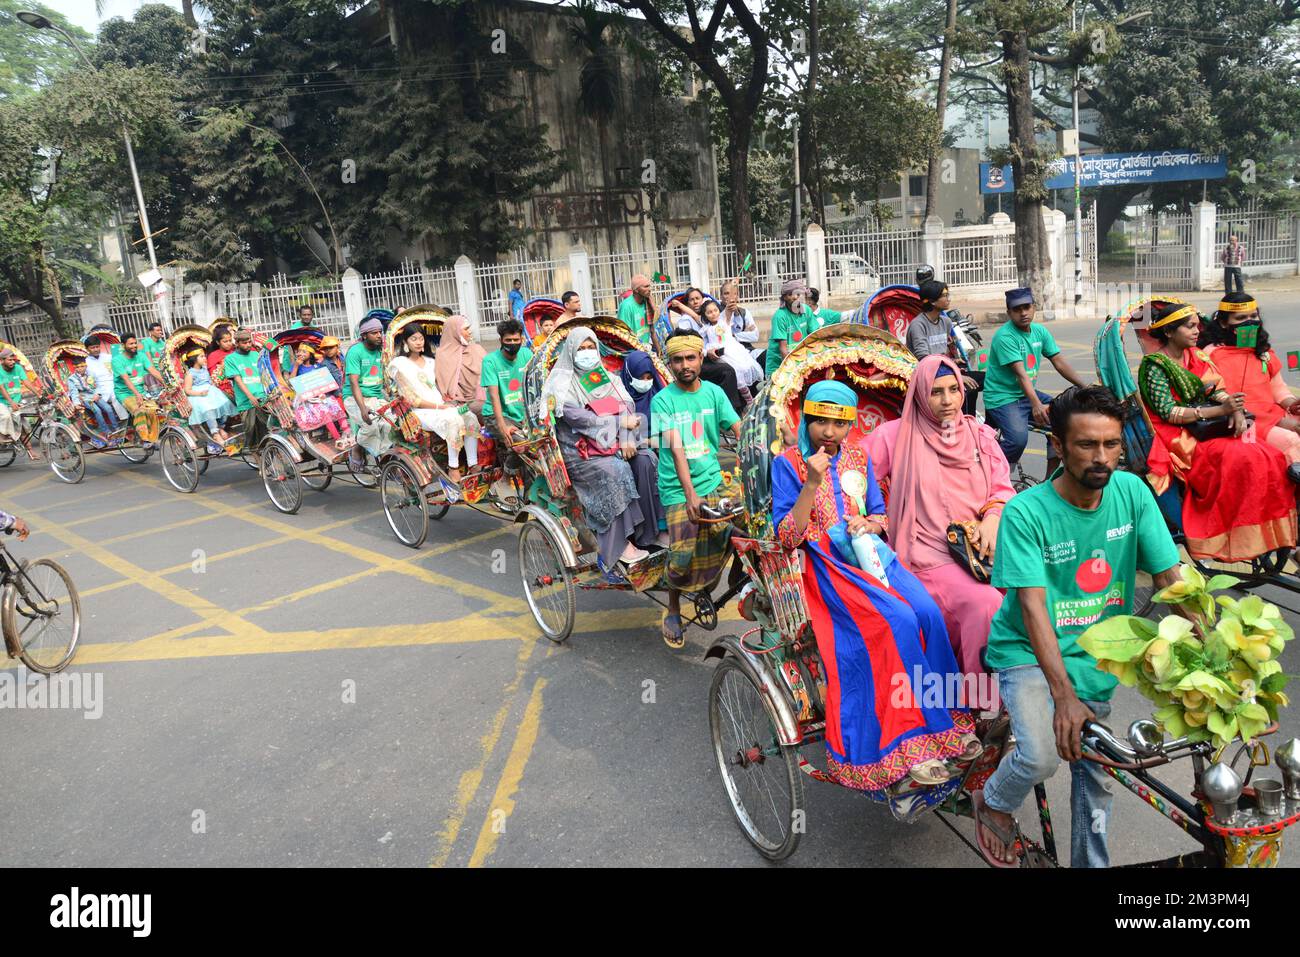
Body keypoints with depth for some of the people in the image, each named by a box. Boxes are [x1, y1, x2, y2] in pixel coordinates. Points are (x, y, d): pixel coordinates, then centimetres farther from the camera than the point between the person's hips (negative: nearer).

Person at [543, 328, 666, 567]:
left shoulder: (608, 377, 17)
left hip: (615, 442, 5)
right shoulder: (562, 381, 2)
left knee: (646, 460, -22)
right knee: (615, 470, -31)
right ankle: (620, 543, -27)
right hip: (580, 449, -5)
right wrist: (620, 423, -14)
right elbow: (573, 416, -13)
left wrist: (627, 438, -16)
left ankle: (651, 529, -16)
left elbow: (627, 406, 4)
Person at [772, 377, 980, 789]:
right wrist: (812, 483, -20)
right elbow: (788, 537, -10)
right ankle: (910, 746, -18)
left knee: (928, 612, -23)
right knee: (898, 621, -28)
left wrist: (869, 523, -4)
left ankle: (946, 720, -7)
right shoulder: (788, 463, -3)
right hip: (828, 564, -5)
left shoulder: (858, 457, 14)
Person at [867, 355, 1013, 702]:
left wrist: (993, 516, -5)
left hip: (983, 546, 4)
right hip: (930, 554, -4)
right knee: (986, 604, -29)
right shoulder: (896, 435, 3)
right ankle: (986, 703, -15)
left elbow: (1003, 489, 16)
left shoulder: (981, 435, 16)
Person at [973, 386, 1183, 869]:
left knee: (1096, 773, 9)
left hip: (1096, 654, 4)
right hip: (1029, 652, -4)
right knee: (1043, 756, -21)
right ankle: (993, 803, 12)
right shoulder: (1026, 512, -21)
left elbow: (1171, 580, -8)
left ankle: (1090, 862, 34)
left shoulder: (1132, 493, -9)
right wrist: (1064, 695, -34)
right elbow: (1033, 607, -27)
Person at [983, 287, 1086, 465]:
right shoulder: (1005, 336, -19)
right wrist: (1036, 405, -39)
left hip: (1028, 393, 8)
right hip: (1002, 397, -8)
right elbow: (1021, 374, -29)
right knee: (1018, 439, -29)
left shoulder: (1040, 331, 5)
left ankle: (1051, 477, 7)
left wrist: (1085, 387, -4)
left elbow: (1060, 363, 5)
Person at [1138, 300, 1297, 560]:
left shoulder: (1194, 356, 15)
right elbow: (1168, 413, -17)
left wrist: (1236, 411, -11)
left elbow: (1216, 390, 11)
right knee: (1242, 458, -28)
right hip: (1179, 439, -7)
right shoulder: (1155, 366, -9)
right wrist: (1220, 410, -23)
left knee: (1272, 455, -13)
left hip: (1204, 428, 7)